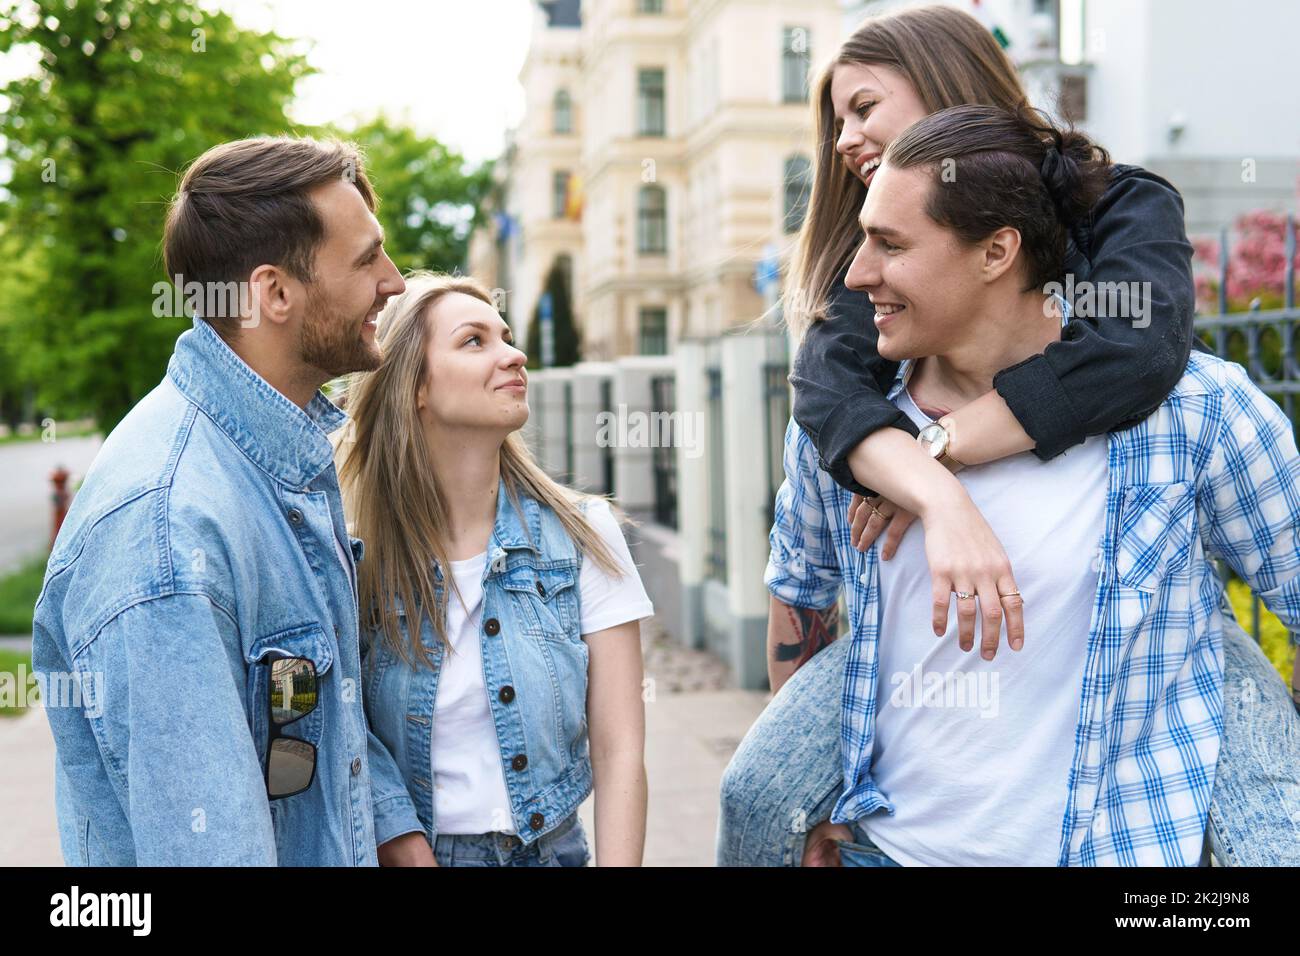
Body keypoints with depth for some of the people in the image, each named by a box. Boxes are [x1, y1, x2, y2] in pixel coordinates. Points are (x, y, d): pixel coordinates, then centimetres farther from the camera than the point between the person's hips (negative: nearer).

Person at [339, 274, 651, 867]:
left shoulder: (582, 535, -9)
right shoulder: (356, 553, -10)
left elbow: (619, 753, -11)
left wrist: (617, 861, -20)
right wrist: (407, 849, -19)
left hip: (551, 847, 2)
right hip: (407, 851, -1)